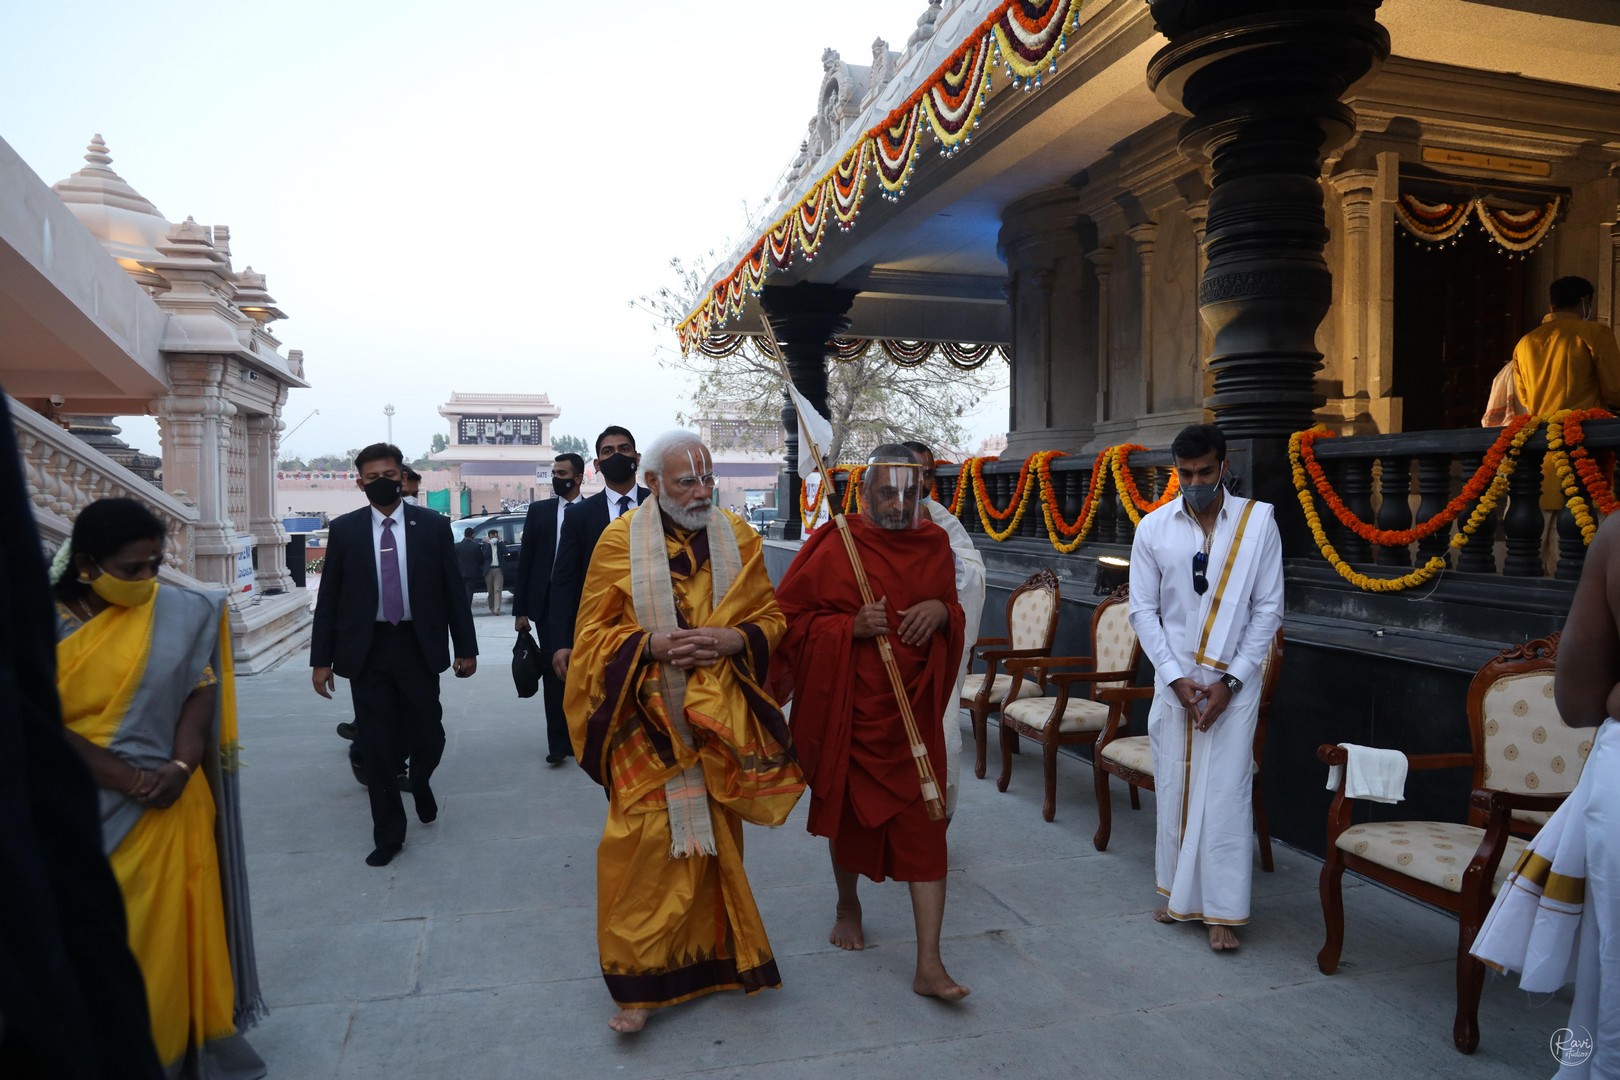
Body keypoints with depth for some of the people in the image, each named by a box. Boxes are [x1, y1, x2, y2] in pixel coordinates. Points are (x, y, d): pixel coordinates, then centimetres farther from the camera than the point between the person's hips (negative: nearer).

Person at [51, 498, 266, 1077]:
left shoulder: (179, 612, -2)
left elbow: (200, 688, -1)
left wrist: (182, 765, -16)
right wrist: (131, 779, -15)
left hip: (167, 807, 1)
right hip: (86, 814, -1)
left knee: (172, 933, 8)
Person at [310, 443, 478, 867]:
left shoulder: (432, 525, 0)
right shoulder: (344, 530, 2)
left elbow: (453, 589, 2)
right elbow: (328, 598, 4)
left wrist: (466, 647, 1)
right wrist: (321, 659, 1)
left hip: (418, 646, 0)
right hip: (366, 650, 1)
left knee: (428, 737, 3)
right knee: (376, 745, 5)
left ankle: (420, 785, 38)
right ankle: (388, 834, 20)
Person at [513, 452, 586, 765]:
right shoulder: (539, 510, 6)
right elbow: (525, 560, 5)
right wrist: (520, 609, 0)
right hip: (547, 602, 1)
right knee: (553, 674, 2)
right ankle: (558, 742, 7)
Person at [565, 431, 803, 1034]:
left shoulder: (737, 538, 3)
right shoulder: (619, 542, -3)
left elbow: (771, 617, 7)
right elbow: (594, 632, 0)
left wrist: (733, 638, -13)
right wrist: (650, 642, -18)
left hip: (721, 718, 2)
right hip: (648, 718, -2)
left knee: (714, 837, 11)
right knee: (646, 840, -5)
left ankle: (714, 951, 31)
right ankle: (641, 981, 8)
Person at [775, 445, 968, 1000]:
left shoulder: (935, 545, 3)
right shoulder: (836, 548, -8)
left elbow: (954, 611, 15)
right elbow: (791, 619, -6)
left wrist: (942, 611, -8)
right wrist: (851, 627, -21)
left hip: (915, 712, 2)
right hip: (852, 709, -2)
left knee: (924, 827, -3)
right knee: (851, 814, 16)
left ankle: (928, 965, 2)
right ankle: (848, 906, 45)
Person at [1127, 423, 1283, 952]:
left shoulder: (1257, 521, -4)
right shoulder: (1154, 528, 0)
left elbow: (1268, 609, -3)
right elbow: (1143, 610, 1)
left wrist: (1230, 680, -8)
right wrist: (1177, 678, -7)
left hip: (1233, 683, -2)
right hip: (1174, 680, 2)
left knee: (1225, 795, -1)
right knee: (1174, 789, 10)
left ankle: (1223, 911, 9)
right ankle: (1181, 894, 26)